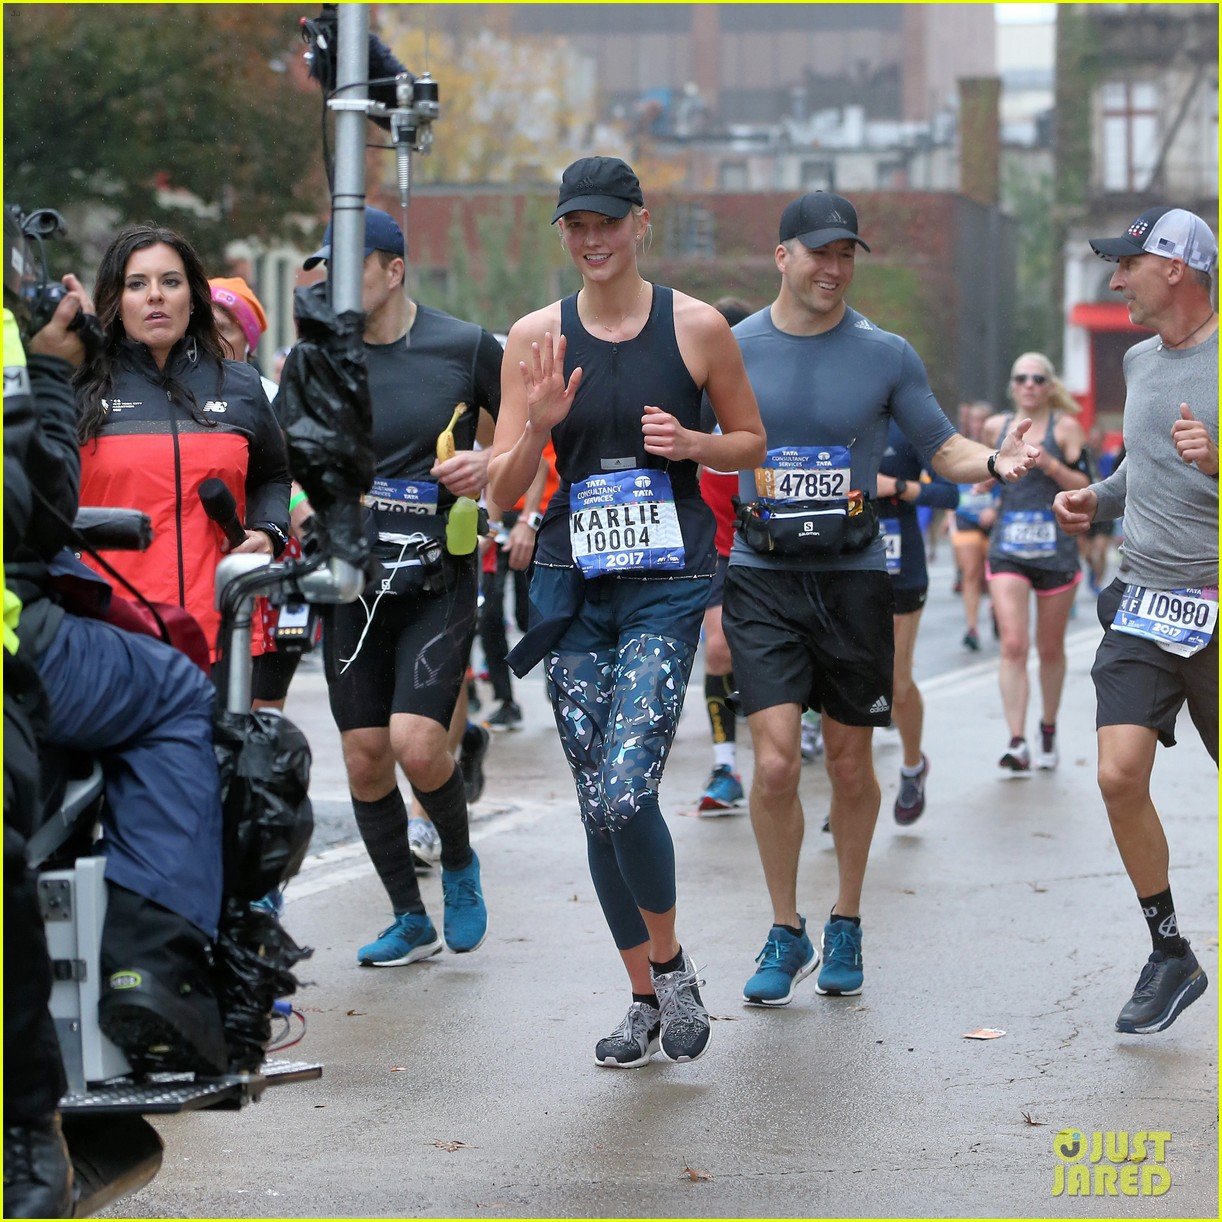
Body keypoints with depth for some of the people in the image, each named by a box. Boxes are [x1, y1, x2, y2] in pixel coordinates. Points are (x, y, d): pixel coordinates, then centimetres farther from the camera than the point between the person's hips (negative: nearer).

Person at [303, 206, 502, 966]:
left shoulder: (466, 347, -2)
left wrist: (492, 464, -12)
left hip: (437, 579, -3)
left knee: (416, 742, -17)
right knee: (364, 755, 3)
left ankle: (460, 862, 13)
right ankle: (411, 919, 18)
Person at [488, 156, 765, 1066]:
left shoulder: (697, 327, -1)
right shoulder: (537, 337, 4)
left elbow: (751, 443, 11)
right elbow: (503, 488, 5)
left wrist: (689, 442, -9)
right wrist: (539, 425, -14)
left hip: (666, 586, -3)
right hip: (572, 582, 3)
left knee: (627, 791, -17)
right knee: (597, 806, 5)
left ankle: (673, 965, 7)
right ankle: (645, 999, 20)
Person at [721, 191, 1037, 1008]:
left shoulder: (886, 356, 1)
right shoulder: (732, 349, 1)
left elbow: (942, 448, 6)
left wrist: (995, 462, -15)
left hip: (853, 574, 1)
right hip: (763, 577, -1)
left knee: (850, 763, 8)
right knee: (776, 763, -11)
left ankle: (846, 922, 28)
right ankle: (786, 933, 7)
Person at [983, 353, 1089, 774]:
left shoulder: (1065, 427, -2)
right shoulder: (997, 426, 8)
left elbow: (1085, 488, -6)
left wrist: (1052, 466, -20)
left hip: (1056, 550, -1)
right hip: (1007, 550, 1)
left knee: (1050, 649, 11)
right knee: (1013, 645, -13)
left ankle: (1048, 728, 33)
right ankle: (1017, 744, -17)